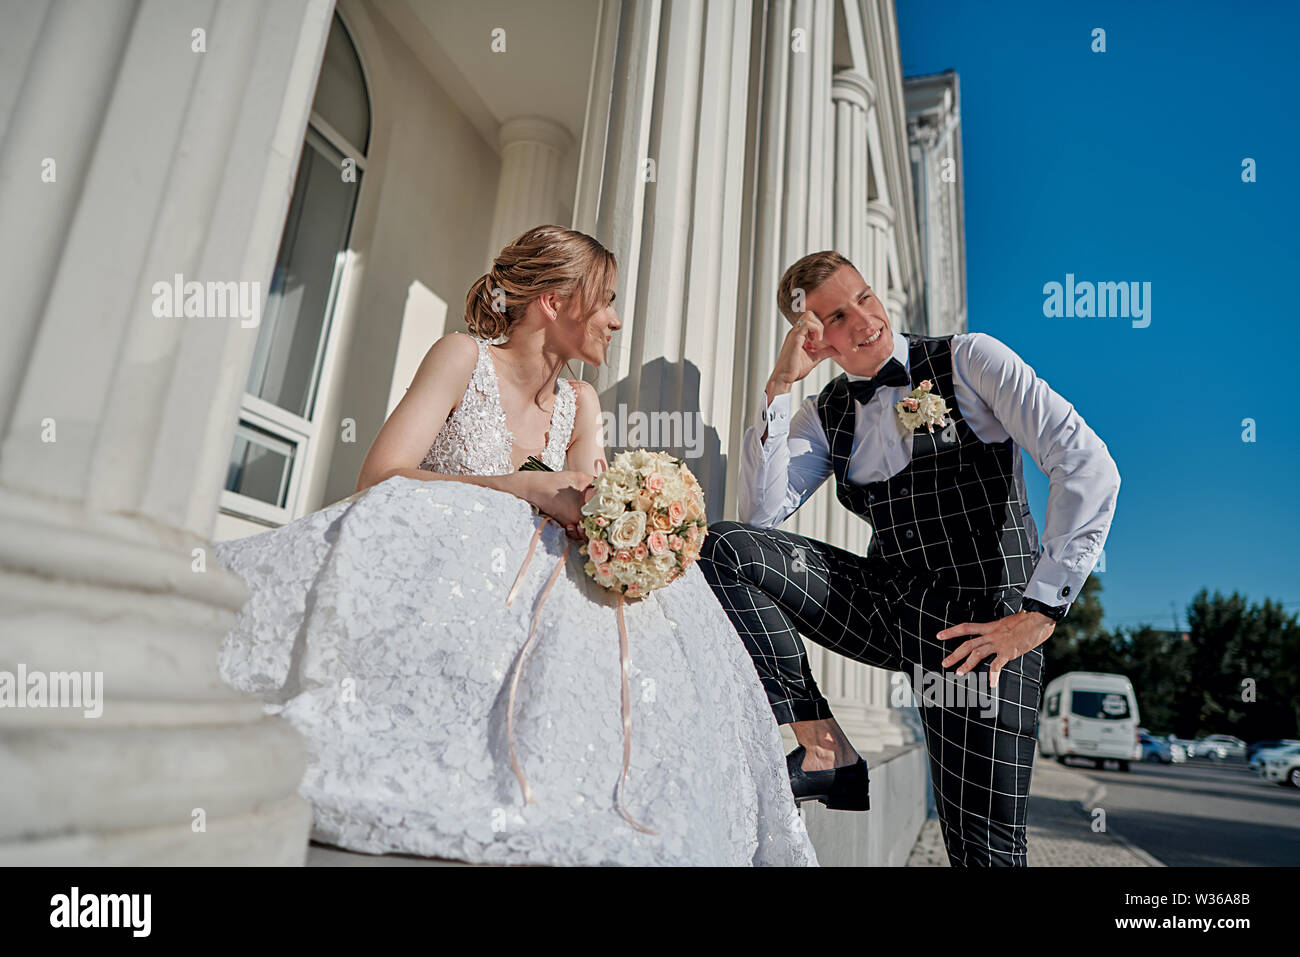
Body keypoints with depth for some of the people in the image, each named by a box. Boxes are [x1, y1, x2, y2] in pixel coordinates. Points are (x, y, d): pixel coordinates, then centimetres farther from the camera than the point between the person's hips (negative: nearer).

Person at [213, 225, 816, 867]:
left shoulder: (579, 402, 12)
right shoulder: (464, 358, -6)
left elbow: (585, 513, 3)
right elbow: (378, 480, -17)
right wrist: (527, 488, -25)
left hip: (527, 591, 5)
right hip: (435, 579, -4)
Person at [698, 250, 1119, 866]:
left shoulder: (969, 360, -2)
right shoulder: (826, 413, 10)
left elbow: (1089, 467, -12)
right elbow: (762, 514, -4)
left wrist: (1038, 613, -18)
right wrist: (779, 386, -9)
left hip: (979, 616, -4)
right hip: (888, 603, 4)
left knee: (985, 848, -7)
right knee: (724, 547, -13)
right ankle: (825, 752, -7)